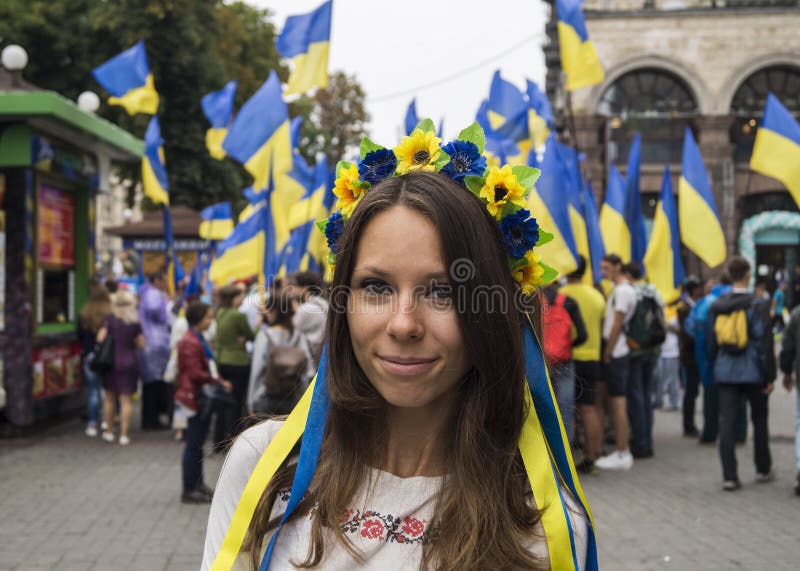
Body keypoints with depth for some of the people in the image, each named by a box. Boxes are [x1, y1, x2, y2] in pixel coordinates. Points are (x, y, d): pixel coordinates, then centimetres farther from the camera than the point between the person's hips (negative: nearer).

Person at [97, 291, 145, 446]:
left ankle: (109, 432, 21)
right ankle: (124, 434, 1)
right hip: (130, 361, 0)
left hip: (111, 361, 0)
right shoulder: (135, 321, -2)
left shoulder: (110, 318, -6)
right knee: (126, 399, 3)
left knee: (110, 397, 14)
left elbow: (100, 338, -11)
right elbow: (141, 344, -1)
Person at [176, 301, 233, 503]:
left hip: (202, 397, 10)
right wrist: (219, 382, -15)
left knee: (197, 443, 17)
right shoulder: (190, 343, -19)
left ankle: (198, 484, 26)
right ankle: (189, 490, 4)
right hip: (194, 397, -10)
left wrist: (219, 381, 6)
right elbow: (195, 374, -22)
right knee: (194, 445, -3)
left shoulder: (198, 339, 14)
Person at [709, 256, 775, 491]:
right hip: (752, 372, -3)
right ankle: (763, 470, 26)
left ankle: (729, 476, -1)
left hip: (725, 372, 3)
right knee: (759, 421, 14)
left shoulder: (717, 306, 3)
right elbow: (764, 341, -11)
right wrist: (769, 375, -6)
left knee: (727, 423, 2)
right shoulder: (757, 305, -10)